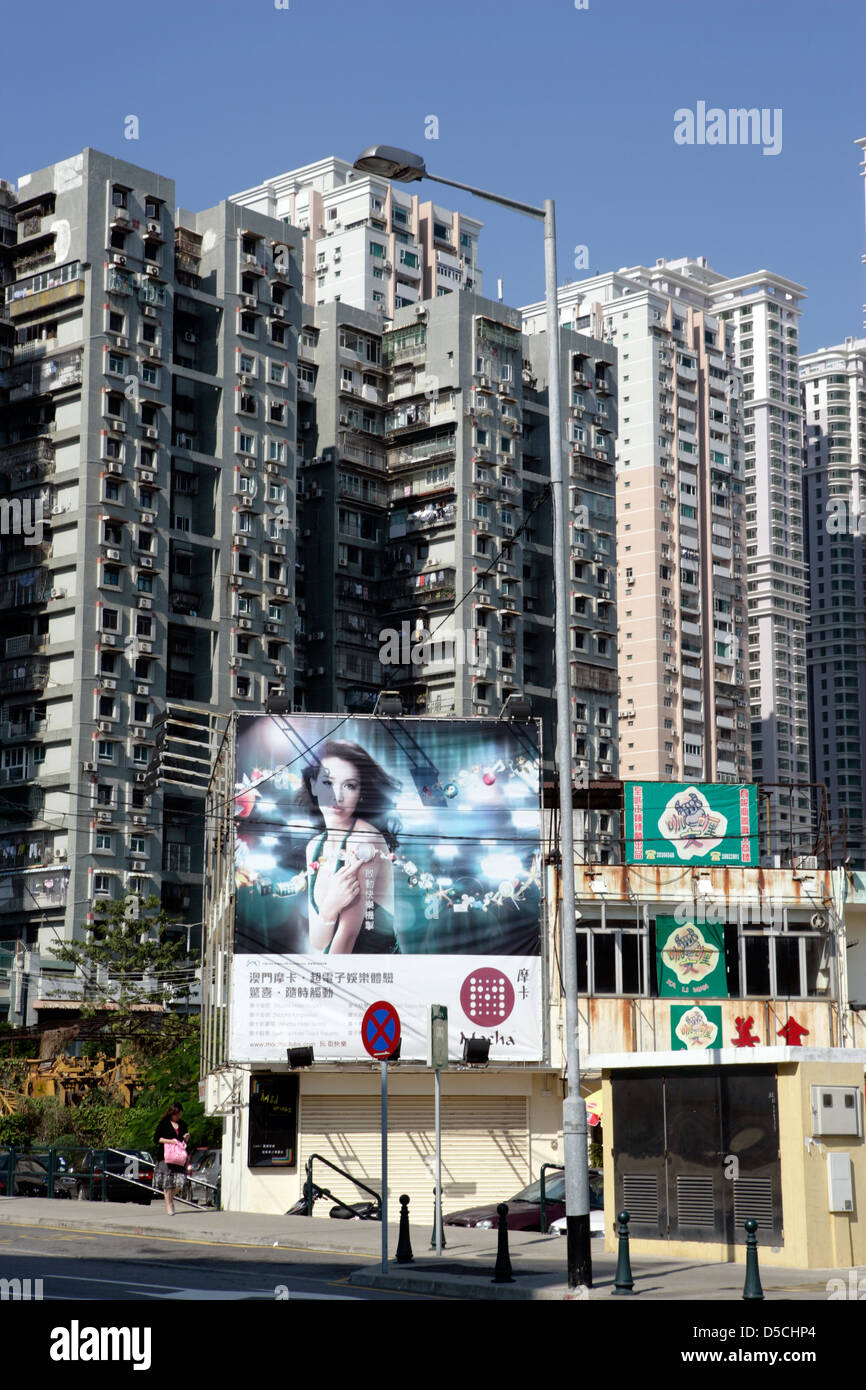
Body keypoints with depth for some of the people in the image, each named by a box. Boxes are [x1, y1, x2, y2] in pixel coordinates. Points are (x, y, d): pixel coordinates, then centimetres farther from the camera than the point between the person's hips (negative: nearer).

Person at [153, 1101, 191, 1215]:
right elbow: (156, 1139, -3)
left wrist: (186, 1138, 0)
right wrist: (170, 1141, -12)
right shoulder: (163, 1124, 2)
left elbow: (186, 1142, 23)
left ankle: (171, 1201, 18)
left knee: (176, 1180, -2)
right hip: (166, 1155, -4)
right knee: (167, 1181, -6)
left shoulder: (182, 1125, 16)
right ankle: (168, 1205, -1)